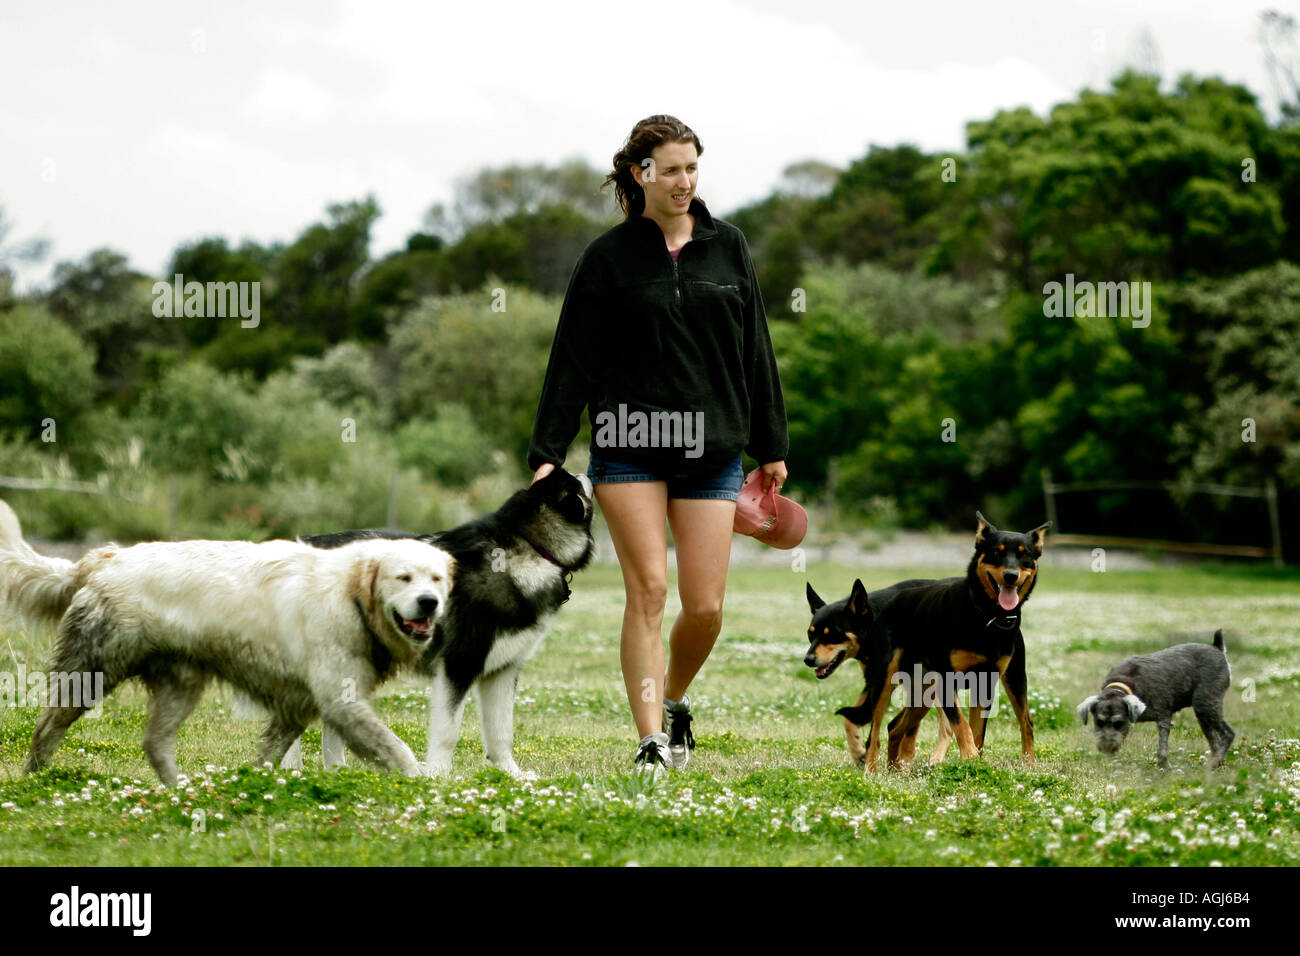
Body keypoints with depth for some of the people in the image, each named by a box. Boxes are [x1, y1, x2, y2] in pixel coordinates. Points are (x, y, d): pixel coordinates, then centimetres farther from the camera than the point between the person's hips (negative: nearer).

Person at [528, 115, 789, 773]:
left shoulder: (727, 247, 10)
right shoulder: (608, 256, 1)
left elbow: (755, 350, 14)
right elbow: (571, 360, 1)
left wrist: (771, 446, 13)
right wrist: (548, 454, -6)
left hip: (711, 449, 3)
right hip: (628, 447, -2)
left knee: (706, 605, -1)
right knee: (648, 590, -10)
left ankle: (674, 699, 27)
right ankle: (651, 742, -6)